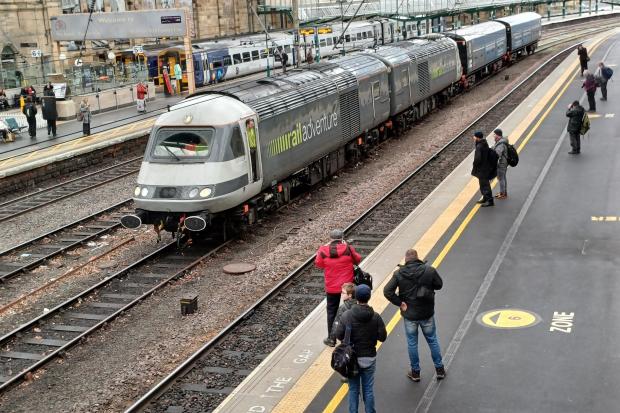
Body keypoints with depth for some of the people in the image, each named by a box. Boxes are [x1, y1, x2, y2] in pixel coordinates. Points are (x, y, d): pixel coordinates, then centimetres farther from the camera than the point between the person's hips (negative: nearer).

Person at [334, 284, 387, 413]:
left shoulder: (347, 315, -14)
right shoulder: (375, 317, -13)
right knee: (368, 389, 12)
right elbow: (382, 337, -7)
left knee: (353, 390, 13)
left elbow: (338, 335, -10)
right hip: (369, 358, 0)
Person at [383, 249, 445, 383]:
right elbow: (439, 285, 0)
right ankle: (440, 369, 28)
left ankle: (415, 372, 26)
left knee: (412, 343, 15)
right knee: (432, 340, 18)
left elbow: (387, 291, -18)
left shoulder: (399, 274, -14)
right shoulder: (429, 271, -13)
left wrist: (400, 303, -11)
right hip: (427, 314, 1)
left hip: (409, 315, -1)